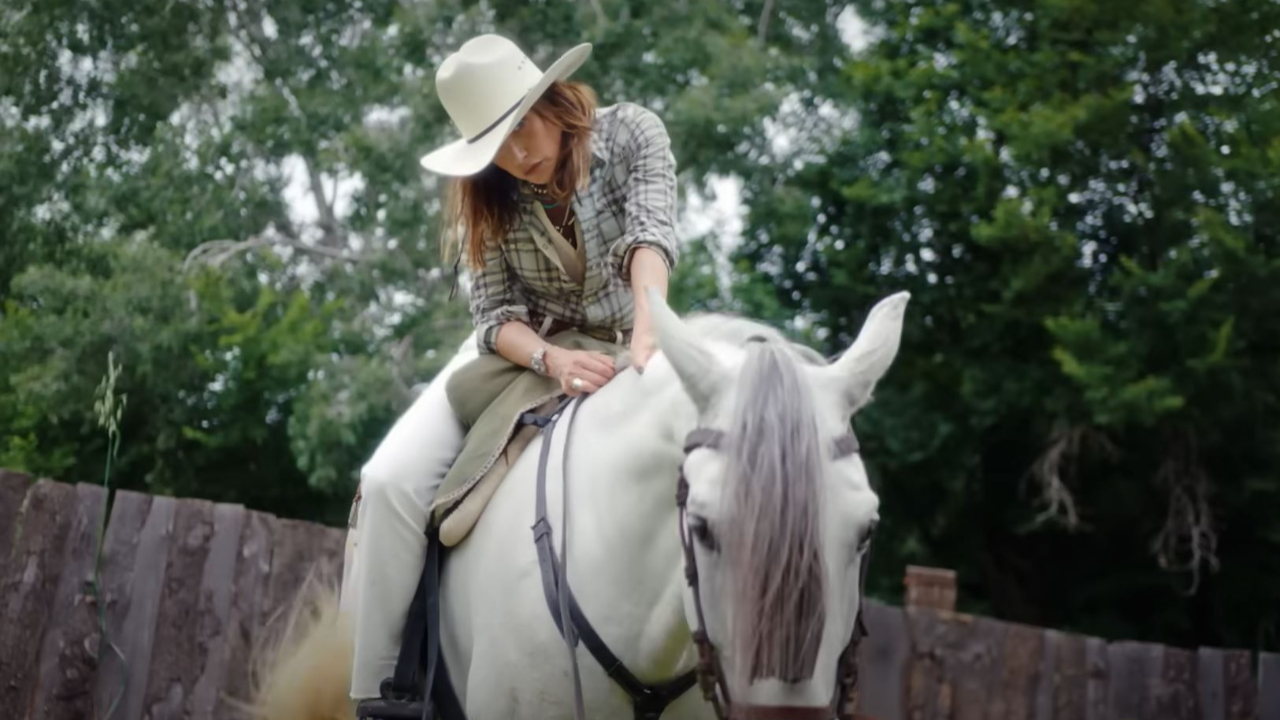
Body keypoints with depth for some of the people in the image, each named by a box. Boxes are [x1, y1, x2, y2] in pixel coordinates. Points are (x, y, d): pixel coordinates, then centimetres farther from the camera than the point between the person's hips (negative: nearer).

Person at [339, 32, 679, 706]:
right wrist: (554, 360, -35)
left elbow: (649, 234, -32)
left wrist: (651, 337, -50)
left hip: (621, 353, 0)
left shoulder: (631, 133, -15)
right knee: (393, 480, -19)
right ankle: (376, 688, -11)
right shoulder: (489, 195, -9)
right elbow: (496, 314, -13)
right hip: (522, 351, 1)